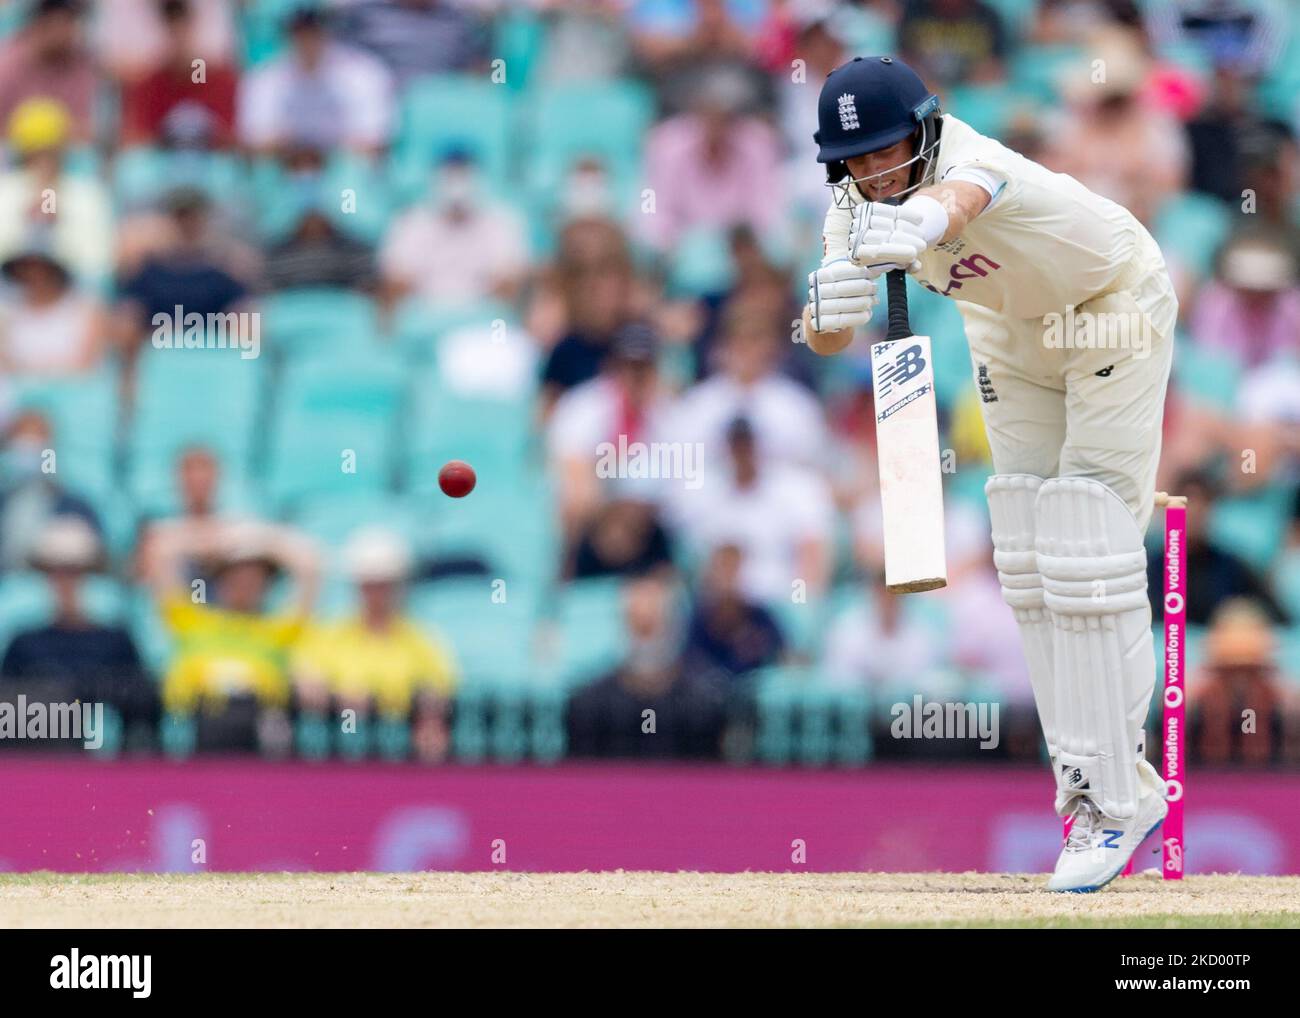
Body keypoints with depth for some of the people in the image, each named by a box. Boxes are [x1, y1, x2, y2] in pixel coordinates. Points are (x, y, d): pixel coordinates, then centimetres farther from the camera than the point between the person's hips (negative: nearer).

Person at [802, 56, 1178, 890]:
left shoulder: (970, 158, -39)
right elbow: (829, 337, -25)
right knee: (1030, 562, 4)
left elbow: (956, 195, -63)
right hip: (1013, 332, 7)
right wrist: (830, 310, -50)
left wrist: (921, 223, -87)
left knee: (1092, 553, -14)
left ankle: (1112, 797, -10)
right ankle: (1122, 788, 11)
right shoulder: (859, 210, -18)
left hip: (1115, 312, -7)